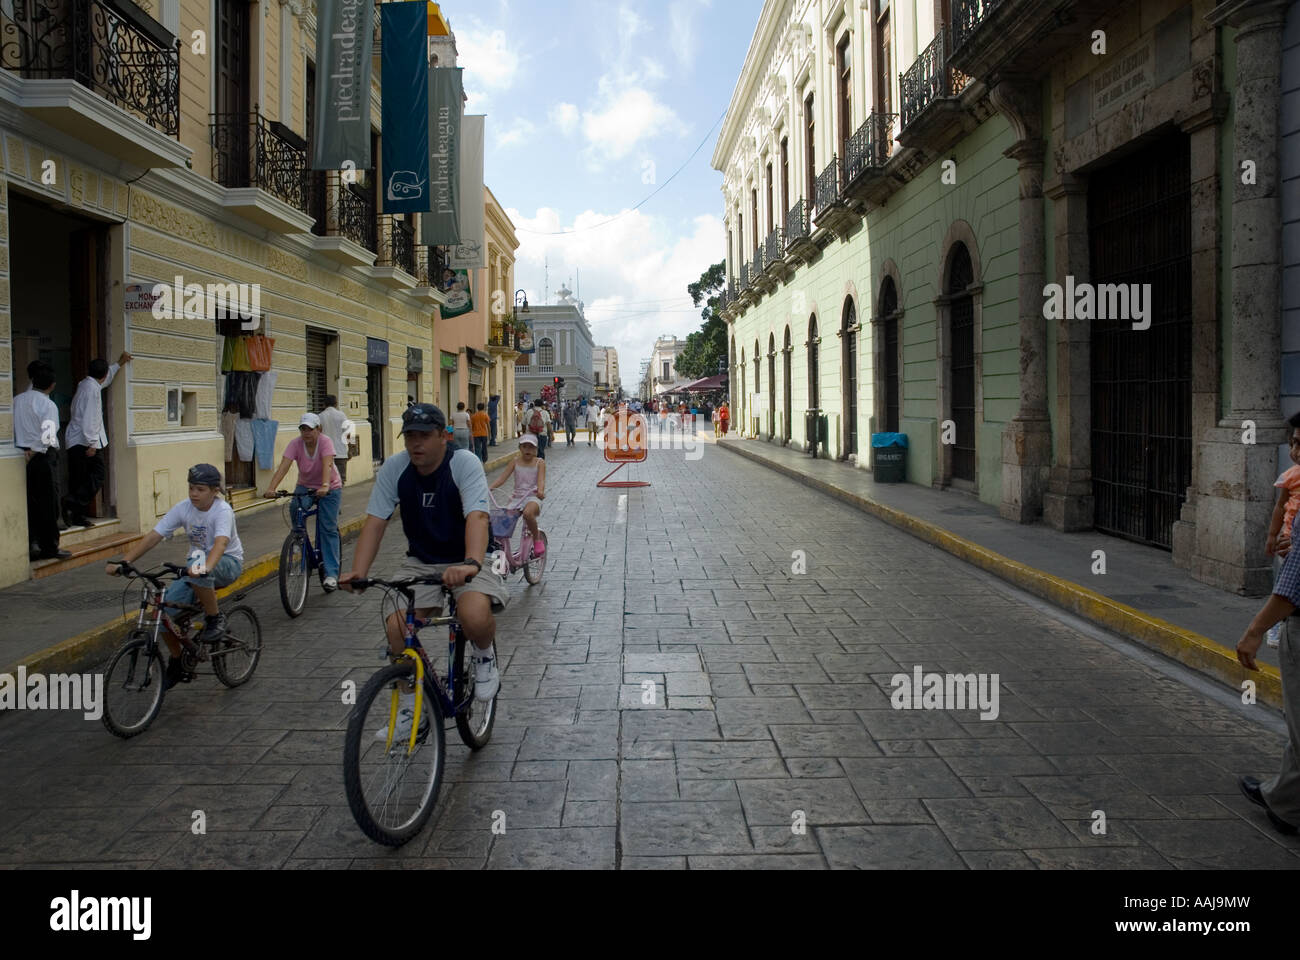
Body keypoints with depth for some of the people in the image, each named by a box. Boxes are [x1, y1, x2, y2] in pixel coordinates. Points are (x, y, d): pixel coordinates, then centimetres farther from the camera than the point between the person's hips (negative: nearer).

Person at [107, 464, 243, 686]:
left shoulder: (222, 510, -21)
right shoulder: (184, 508, -6)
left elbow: (221, 543, -39)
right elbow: (153, 536, -12)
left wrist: (204, 567, -59)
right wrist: (122, 562, -24)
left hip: (227, 563, -5)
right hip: (195, 566, 6)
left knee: (198, 568, -39)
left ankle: (215, 618, -17)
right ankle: (177, 662, 9)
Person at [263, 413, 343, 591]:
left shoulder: (325, 442, -22)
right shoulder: (295, 443, -14)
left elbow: (327, 465, -37)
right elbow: (284, 466, -25)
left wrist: (325, 486, -54)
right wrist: (271, 488, -40)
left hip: (329, 488, -3)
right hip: (305, 486, 3)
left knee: (328, 529, -7)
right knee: (295, 508, -30)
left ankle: (331, 574, -3)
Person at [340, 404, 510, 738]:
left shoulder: (464, 463, -19)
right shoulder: (394, 469, -7)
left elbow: (478, 516, -33)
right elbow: (375, 522, -10)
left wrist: (472, 563, -50)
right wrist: (357, 572, -25)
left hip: (466, 560, -4)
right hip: (421, 562, 4)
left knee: (474, 616, -33)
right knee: (397, 627, -17)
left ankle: (485, 656, 5)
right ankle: (412, 708, 7)